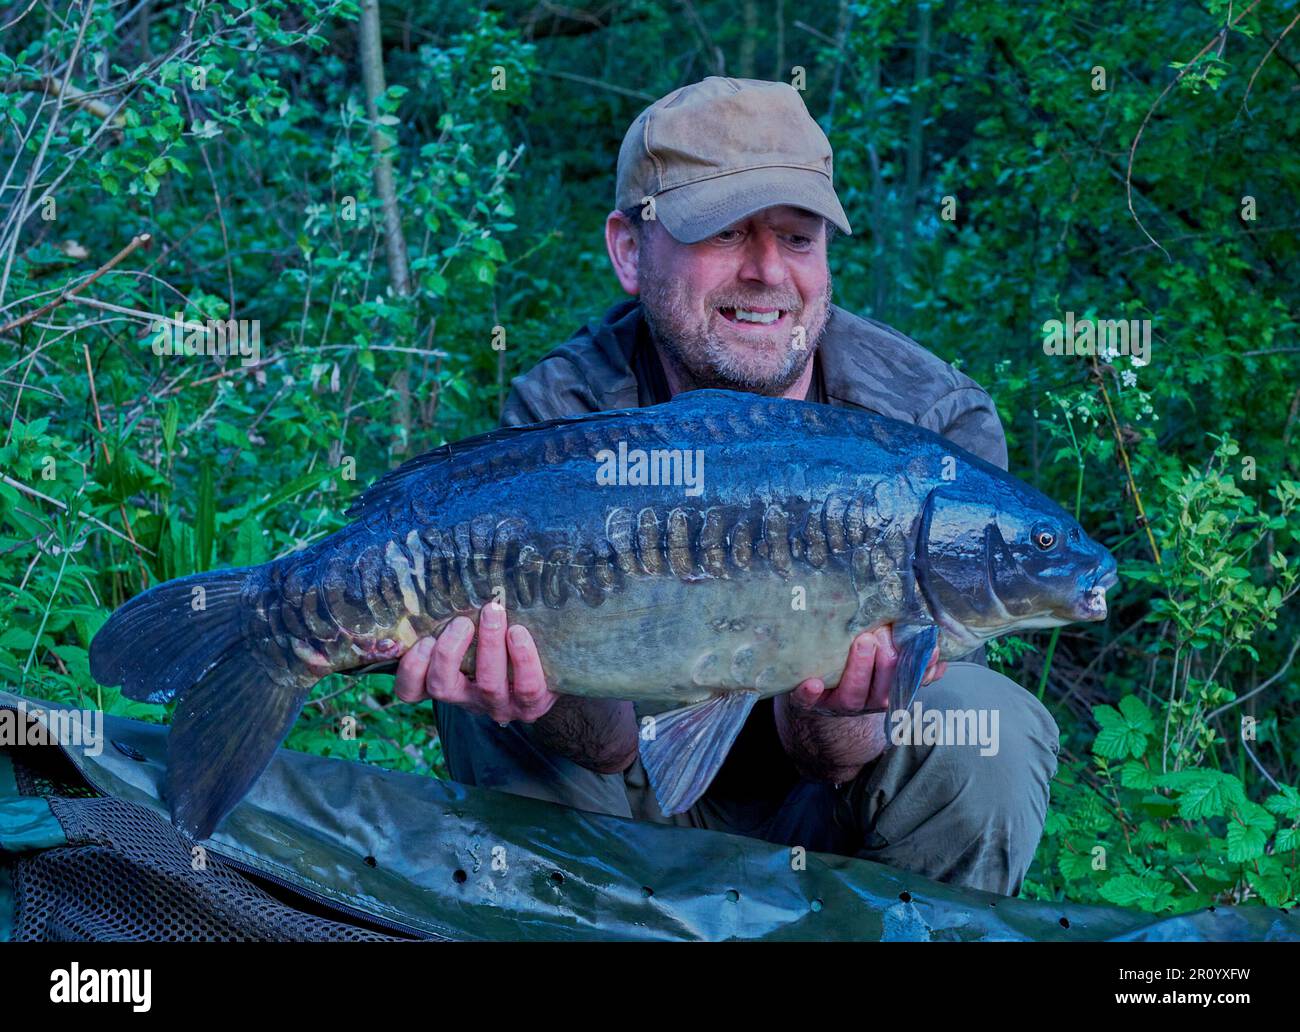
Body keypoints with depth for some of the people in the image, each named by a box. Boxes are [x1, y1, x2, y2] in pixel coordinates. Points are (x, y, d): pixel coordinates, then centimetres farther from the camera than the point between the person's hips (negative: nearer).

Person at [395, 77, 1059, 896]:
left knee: (981, 725, -29)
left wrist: (826, 714, -47)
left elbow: (837, 759, -21)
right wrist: (558, 698, -48)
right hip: (651, 804, 0)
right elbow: (612, 740, -24)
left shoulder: (937, 426, -19)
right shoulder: (556, 418, -16)